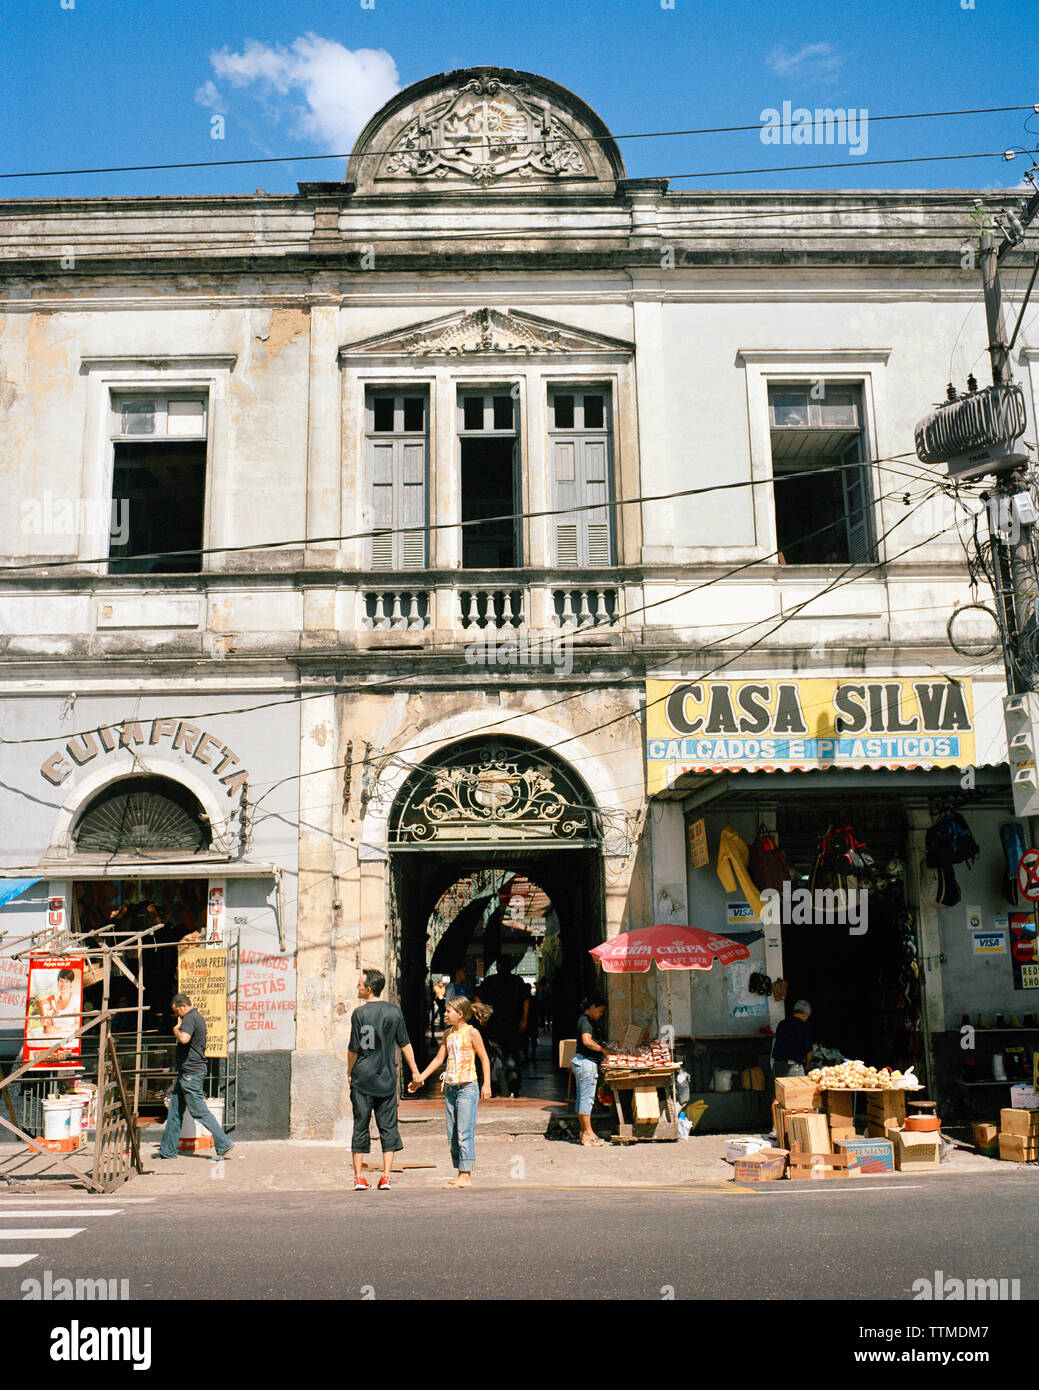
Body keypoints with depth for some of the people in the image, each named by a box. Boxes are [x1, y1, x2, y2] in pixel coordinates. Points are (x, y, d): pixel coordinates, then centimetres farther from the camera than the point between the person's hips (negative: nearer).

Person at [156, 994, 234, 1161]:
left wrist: (176, 1029, -13)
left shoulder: (189, 1018, -14)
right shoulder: (198, 1017, 17)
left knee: (200, 1112, -7)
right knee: (175, 1111, 14)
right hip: (187, 1073, 10)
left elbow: (184, 1039, -33)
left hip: (190, 1073, -10)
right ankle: (167, 1150, 19)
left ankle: (224, 1144, -6)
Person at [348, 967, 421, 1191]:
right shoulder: (394, 1011, 2)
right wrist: (415, 1071, 12)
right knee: (388, 1127, 7)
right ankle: (386, 1177, 4)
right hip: (387, 1080, 3)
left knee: (360, 1126, 5)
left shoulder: (360, 1013, -8)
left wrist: (349, 1073, 9)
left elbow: (354, 1049, -6)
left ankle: (358, 1177, 8)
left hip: (362, 1078, -2)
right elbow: (405, 1045, 5)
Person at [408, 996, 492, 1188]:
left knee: (465, 1133, -8)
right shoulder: (448, 1033, 14)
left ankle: (466, 1176, -5)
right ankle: (460, 1174, 13)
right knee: (452, 1135, 7)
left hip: (467, 1087, -7)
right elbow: (439, 1059, 20)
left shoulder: (471, 1032, -5)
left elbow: (484, 1059, -5)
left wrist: (487, 1083, -13)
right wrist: (420, 1078, 17)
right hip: (450, 1087, 7)